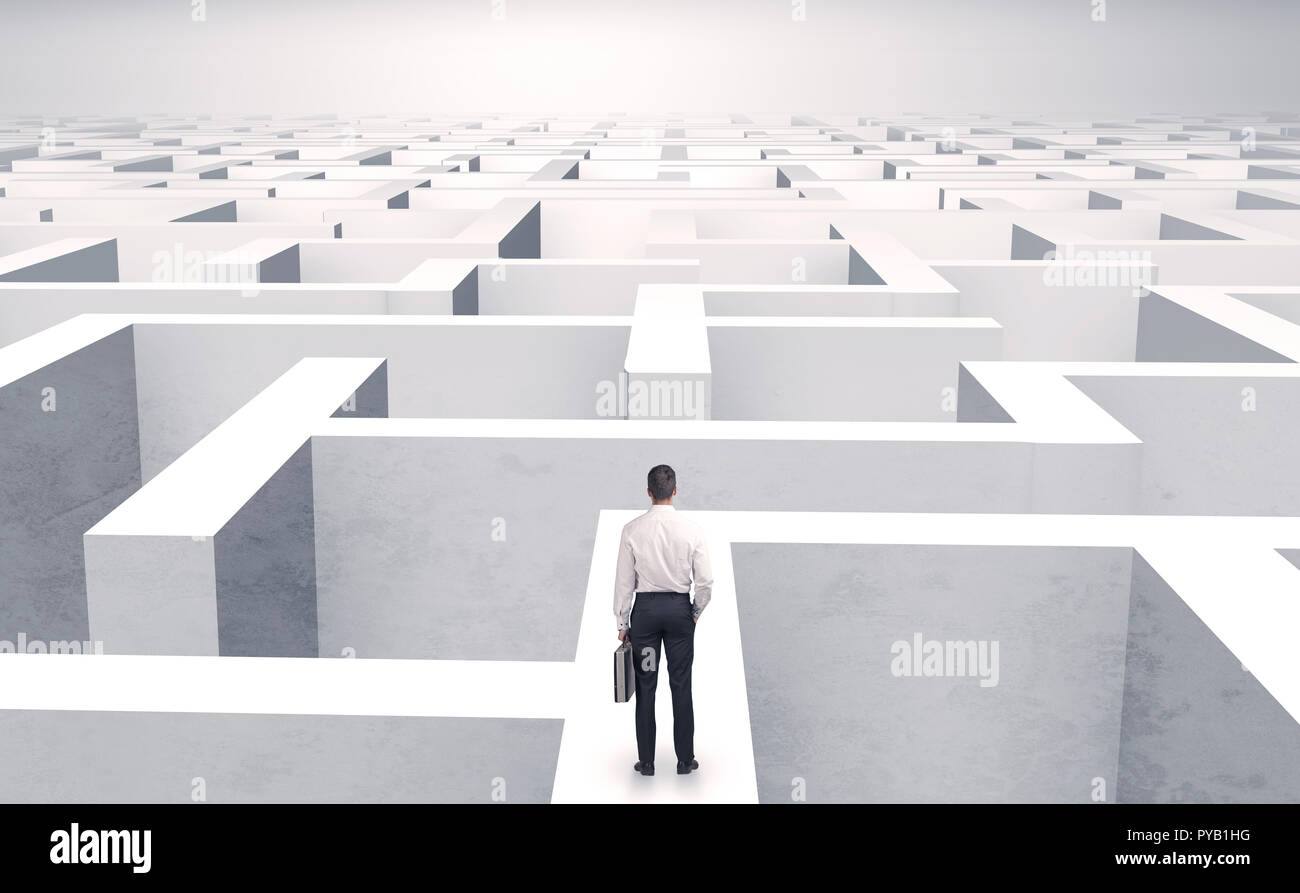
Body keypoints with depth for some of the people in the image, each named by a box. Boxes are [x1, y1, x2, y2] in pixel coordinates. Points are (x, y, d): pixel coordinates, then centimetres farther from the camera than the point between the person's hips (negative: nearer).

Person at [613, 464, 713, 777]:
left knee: (645, 685, 6)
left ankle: (646, 760, 10)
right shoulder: (691, 531, -7)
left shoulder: (632, 530, -8)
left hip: (644, 609, 0)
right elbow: (705, 581, -5)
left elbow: (624, 581, -4)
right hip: (679, 609, 0)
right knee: (681, 686, 7)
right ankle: (685, 759, 12)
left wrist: (622, 622, 5)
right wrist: (695, 613, 12)